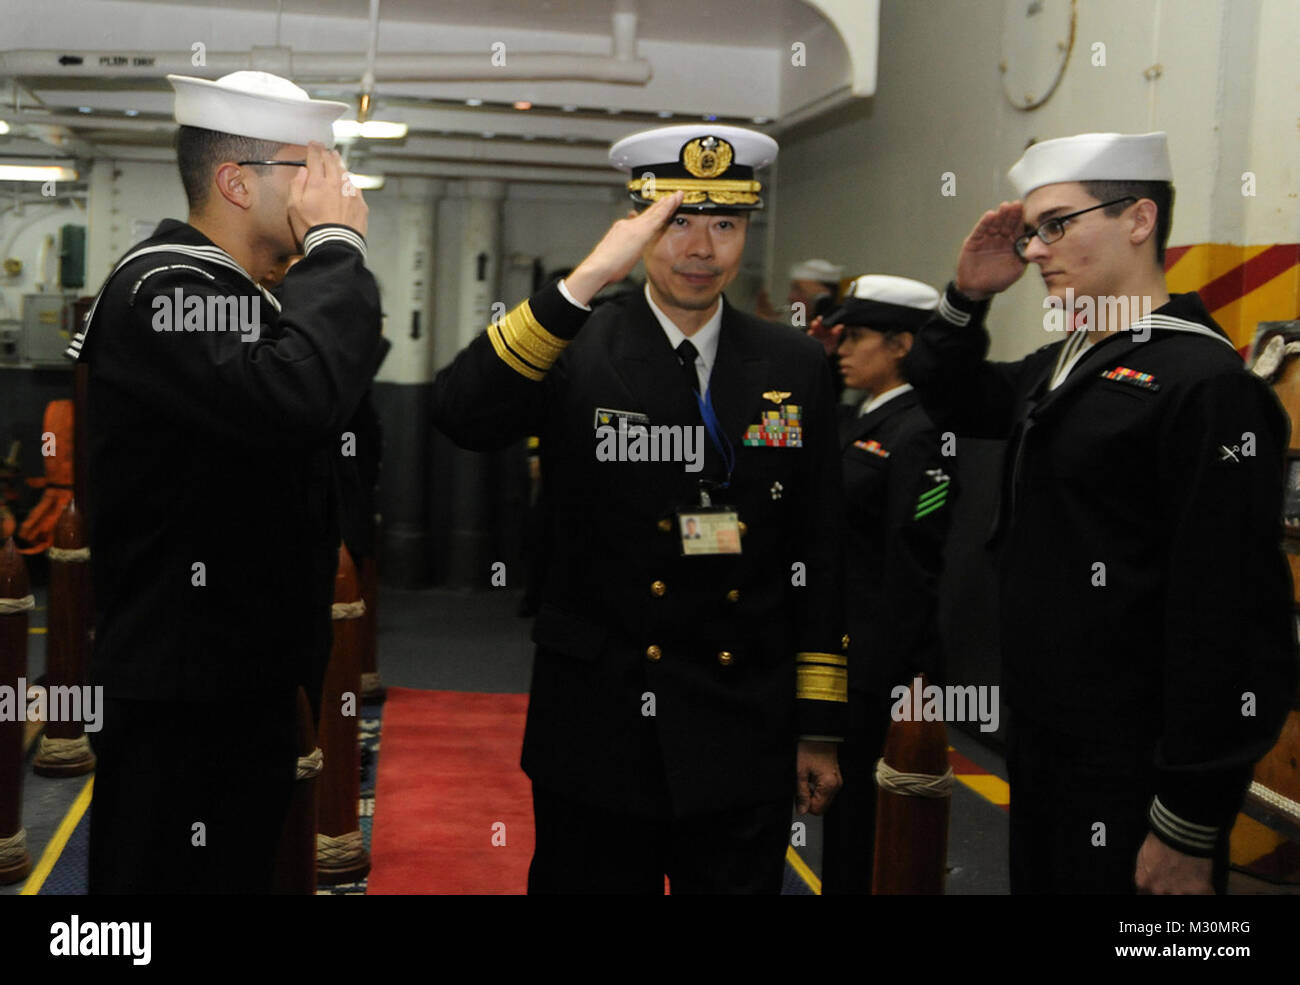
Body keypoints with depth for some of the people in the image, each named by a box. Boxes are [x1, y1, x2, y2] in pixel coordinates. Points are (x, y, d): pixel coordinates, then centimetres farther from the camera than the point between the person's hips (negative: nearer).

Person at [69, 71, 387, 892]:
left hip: (255, 673, 10)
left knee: (246, 871, 20)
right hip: (183, 695, -10)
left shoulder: (248, 299, 14)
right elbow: (292, 395, -34)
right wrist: (337, 246, -23)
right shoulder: (158, 287, -17)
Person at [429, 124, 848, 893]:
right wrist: (584, 281, -31)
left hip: (745, 750, 2)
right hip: (598, 742, -1)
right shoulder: (576, 350, -4)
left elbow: (820, 556, 5)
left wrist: (820, 728, 5)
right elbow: (461, 416, -24)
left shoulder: (796, 366, 4)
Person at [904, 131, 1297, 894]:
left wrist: (1190, 831, -20)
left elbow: (1229, 620, -22)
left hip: (1131, 787, -8)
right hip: (1039, 747, 8)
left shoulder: (1206, 384, -18)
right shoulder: (1064, 364, 9)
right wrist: (968, 296, 7)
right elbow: (952, 401, 26)